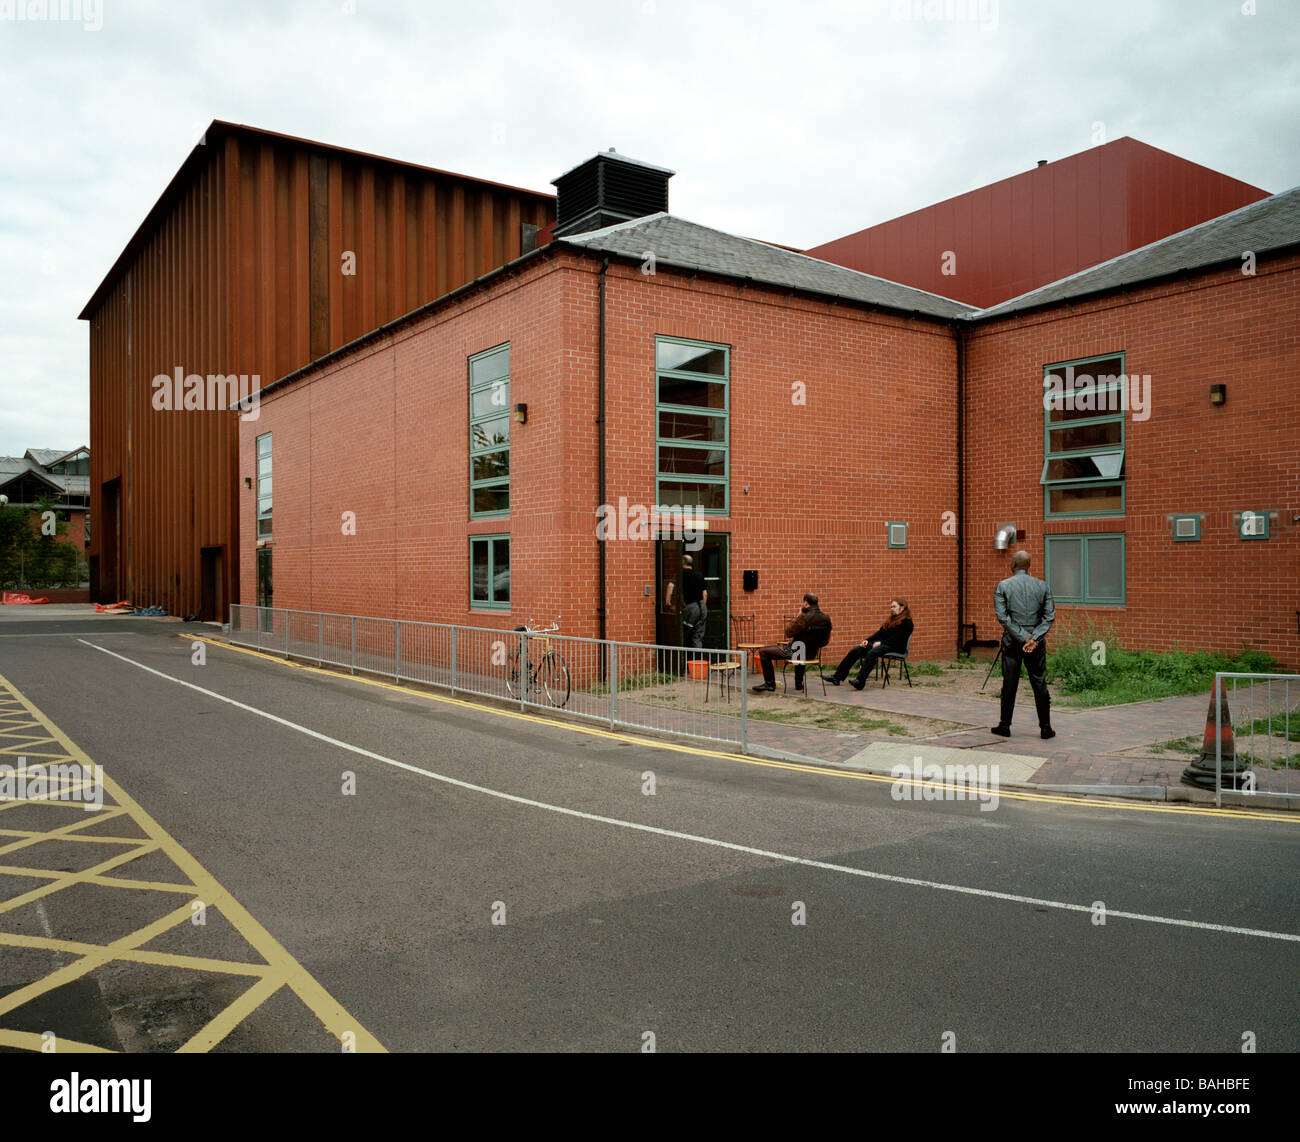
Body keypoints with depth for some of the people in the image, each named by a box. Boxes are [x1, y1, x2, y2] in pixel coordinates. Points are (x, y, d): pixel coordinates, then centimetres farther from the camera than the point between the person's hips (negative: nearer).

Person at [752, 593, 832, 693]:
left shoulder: (804, 617, -26)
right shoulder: (826, 618, -3)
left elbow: (788, 632, -14)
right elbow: (826, 640, 8)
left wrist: (797, 616, -7)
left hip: (796, 652, -8)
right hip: (812, 654, 8)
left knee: (763, 652, 2)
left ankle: (769, 684, 8)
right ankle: (799, 683, 47)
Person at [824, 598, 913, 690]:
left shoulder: (907, 622, -2)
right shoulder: (890, 619, 25)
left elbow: (897, 638, -14)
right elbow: (880, 633, 19)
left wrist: (881, 642, -22)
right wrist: (867, 640, 4)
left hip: (895, 647, -8)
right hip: (880, 643, 8)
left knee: (872, 652, -37)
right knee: (855, 650, -11)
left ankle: (860, 681, -48)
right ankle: (838, 676, -16)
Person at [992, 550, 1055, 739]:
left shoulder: (1003, 586, -4)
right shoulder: (1042, 586, 4)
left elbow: (1002, 616, -12)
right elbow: (1050, 616, -3)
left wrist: (1023, 637, -12)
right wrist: (1034, 637, -10)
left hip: (1012, 642, -2)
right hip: (1036, 643, 2)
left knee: (1009, 684, 4)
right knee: (1040, 684, 6)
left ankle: (1005, 726, 11)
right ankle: (1045, 728, 9)